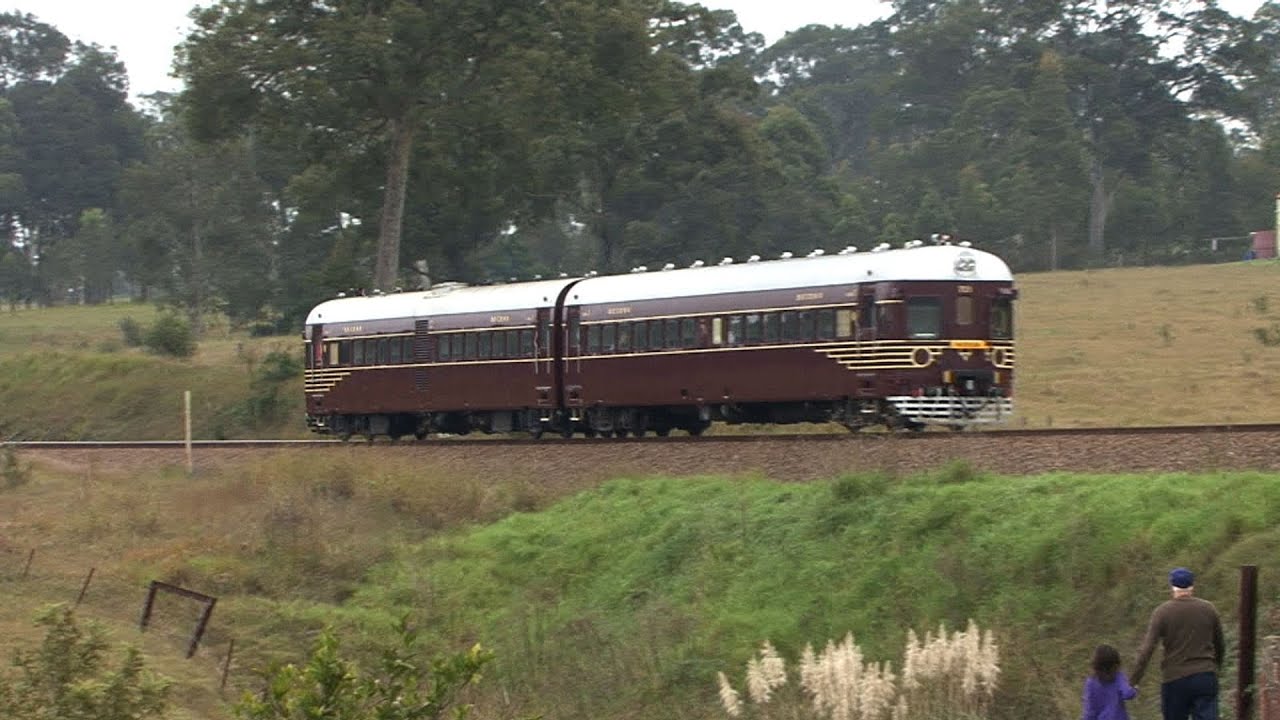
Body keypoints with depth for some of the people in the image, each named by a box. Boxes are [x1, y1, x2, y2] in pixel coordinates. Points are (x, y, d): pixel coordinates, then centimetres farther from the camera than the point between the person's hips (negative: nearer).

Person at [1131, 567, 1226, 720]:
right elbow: (1220, 646, 16)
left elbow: (1147, 649, -13)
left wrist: (1134, 682, -11)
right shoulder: (1208, 609, 3)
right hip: (1205, 678, 1)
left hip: (1175, 679, -1)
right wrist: (1215, 666, 35)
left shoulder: (1163, 612, -6)